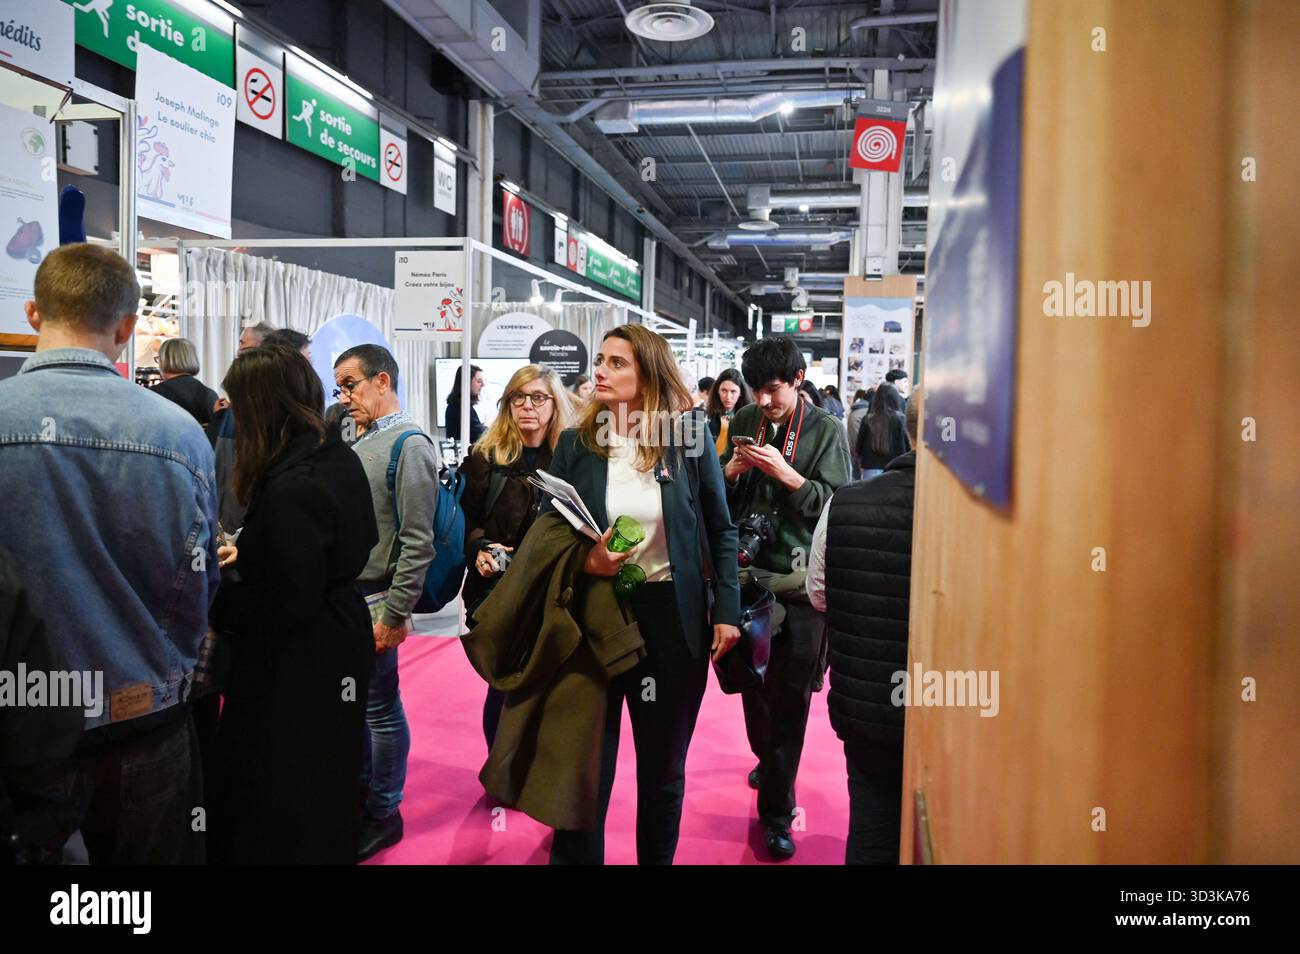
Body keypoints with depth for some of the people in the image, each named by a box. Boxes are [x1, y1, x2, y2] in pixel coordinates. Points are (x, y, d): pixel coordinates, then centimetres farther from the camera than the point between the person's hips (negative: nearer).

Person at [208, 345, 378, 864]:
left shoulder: (290, 486, -26)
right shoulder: (341, 460, 2)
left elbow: (286, 604, -24)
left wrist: (213, 601, -11)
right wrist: (249, 554, 22)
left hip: (297, 666, -9)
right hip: (338, 649, 9)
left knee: (274, 807, 8)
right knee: (326, 794, 24)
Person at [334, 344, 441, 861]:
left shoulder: (409, 445, -13)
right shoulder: (361, 443, 12)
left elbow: (417, 543, -18)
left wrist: (393, 616, -19)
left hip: (373, 604, -8)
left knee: (380, 708, 4)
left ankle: (383, 813, 20)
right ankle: (359, 793, 34)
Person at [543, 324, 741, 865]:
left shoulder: (689, 438, -3)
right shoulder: (576, 443, 0)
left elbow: (721, 531, 3)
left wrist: (727, 611, -4)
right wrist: (583, 561, -16)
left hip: (671, 617, 0)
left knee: (663, 764, 15)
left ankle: (658, 858, 37)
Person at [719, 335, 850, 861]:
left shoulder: (825, 429, -3)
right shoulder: (745, 421, 9)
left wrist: (784, 472, -18)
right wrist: (731, 471, -8)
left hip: (799, 580, -4)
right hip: (748, 571, 4)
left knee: (789, 696, 1)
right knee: (752, 680, 16)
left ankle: (776, 814, 13)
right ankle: (768, 761, 44)